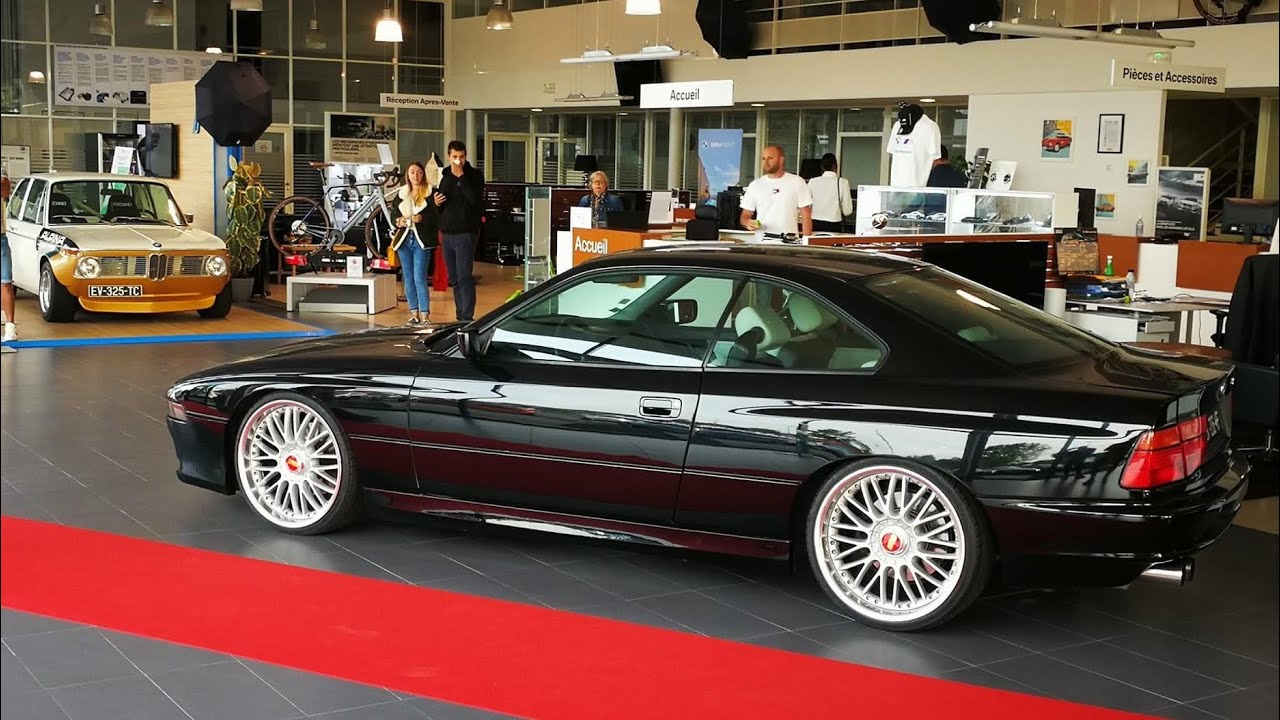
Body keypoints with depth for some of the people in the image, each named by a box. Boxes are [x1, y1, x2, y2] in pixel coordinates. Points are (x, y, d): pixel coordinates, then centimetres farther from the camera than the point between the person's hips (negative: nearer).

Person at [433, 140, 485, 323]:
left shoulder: (474, 175, -2)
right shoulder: (445, 177, 15)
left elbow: (474, 199, -20)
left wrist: (461, 176, -18)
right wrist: (436, 203, 1)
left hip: (465, 234, -6)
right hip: (447, 233, 6)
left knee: (464, 277, -12)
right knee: (454, 279, 9)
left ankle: (467, 317, -13)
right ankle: (461, 316, 15)